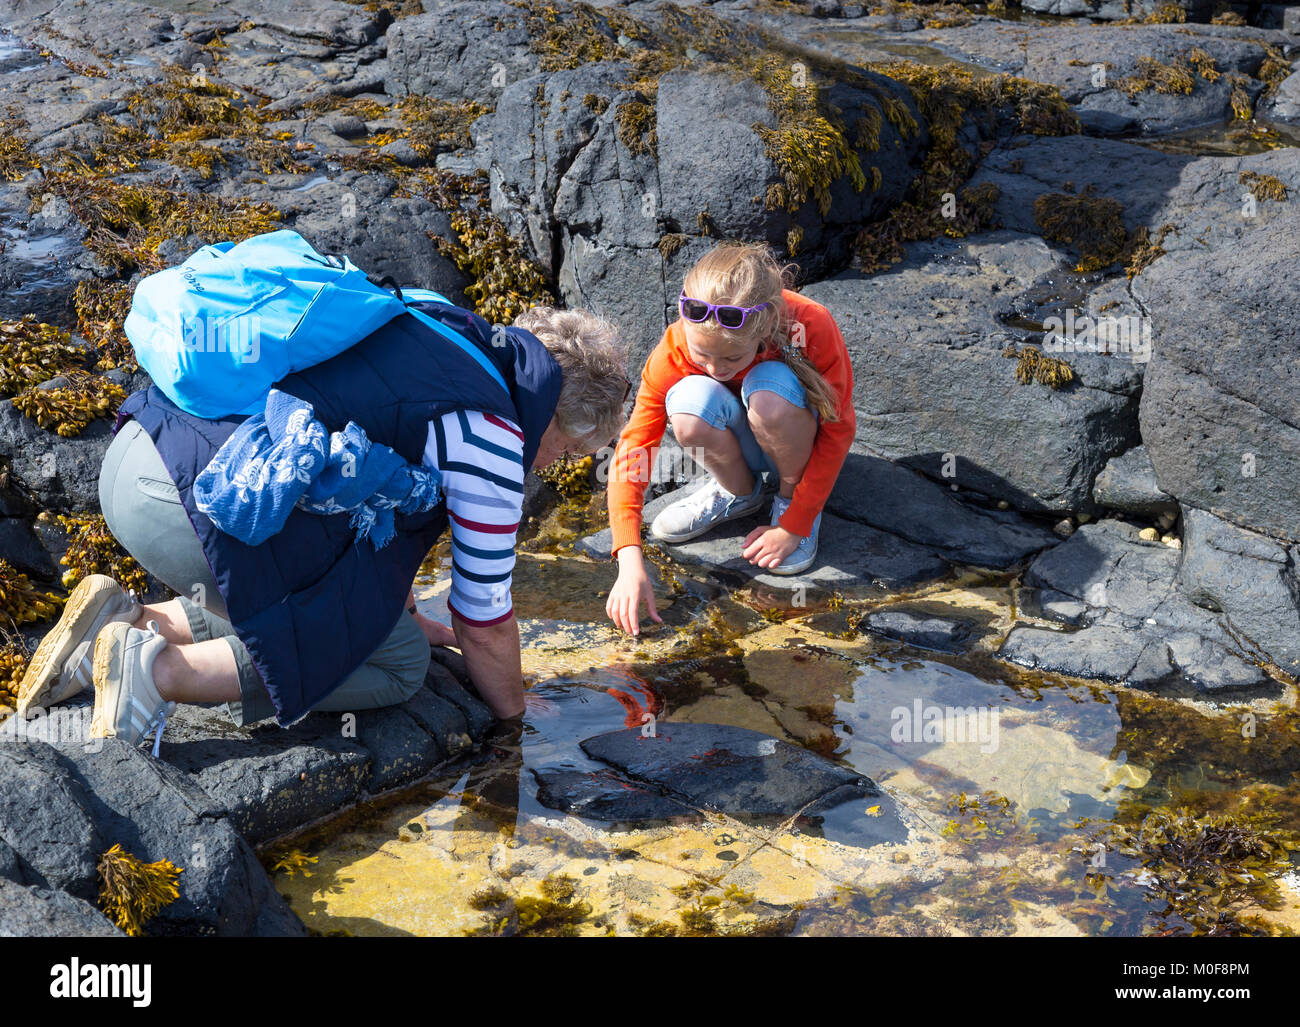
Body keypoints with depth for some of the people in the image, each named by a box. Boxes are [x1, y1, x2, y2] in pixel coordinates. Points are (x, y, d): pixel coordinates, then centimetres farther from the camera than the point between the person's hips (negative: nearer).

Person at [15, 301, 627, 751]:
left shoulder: (445, 334, 22)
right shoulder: (491, 438, -3)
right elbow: (484, 619, 5)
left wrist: (400, 615, 45)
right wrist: (516, 720, 24)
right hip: (208, 502, -10)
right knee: (398, 663, 0)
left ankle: (124, 624, 14)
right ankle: (160, 671, -8)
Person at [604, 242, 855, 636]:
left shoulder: (811, 328, -32)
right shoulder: (675, 350, -28)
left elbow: (838, 431, -20)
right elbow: (632, 450, -29)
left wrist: (794, 526, -22)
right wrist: (630, 561, -39)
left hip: (795, 439, -1)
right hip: (736, 447, 2)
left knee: (769, 390, -37)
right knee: (689, 404, -34)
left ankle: (791, 497, -7)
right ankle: (738, 492, -2)